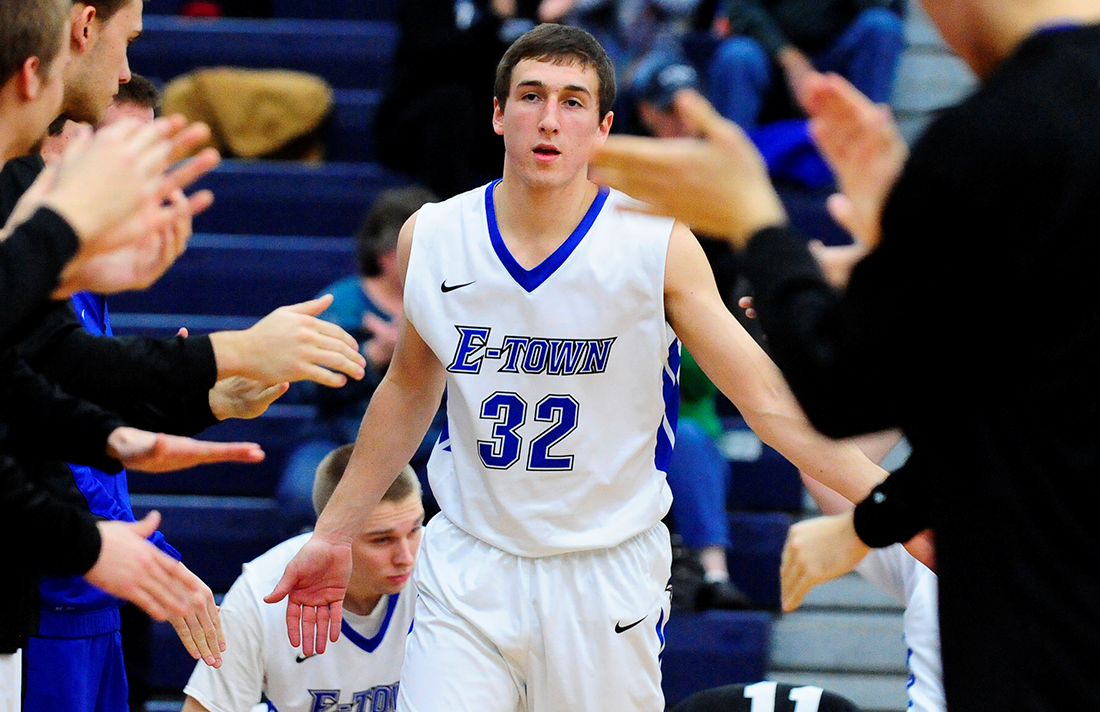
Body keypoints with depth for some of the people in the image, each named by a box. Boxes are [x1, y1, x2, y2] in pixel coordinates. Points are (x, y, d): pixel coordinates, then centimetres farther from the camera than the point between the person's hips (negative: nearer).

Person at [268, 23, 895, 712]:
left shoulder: (655, 243, -10)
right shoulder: (430, 237, -2)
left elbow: (769, 397, -9)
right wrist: (335, 535, 18)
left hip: (606, 576, -1)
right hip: (467, 573, 1)